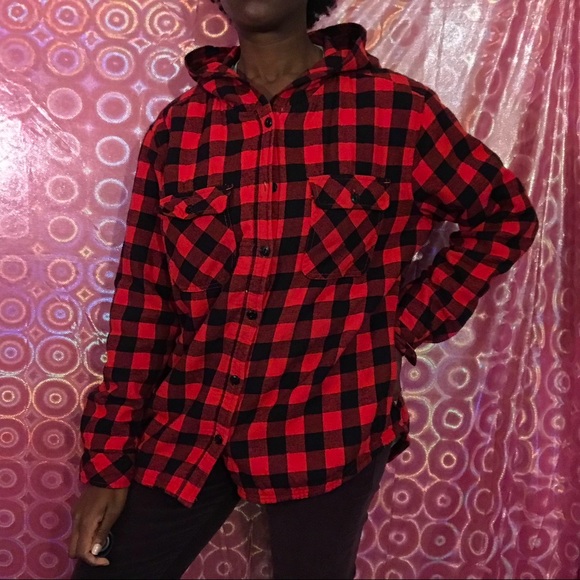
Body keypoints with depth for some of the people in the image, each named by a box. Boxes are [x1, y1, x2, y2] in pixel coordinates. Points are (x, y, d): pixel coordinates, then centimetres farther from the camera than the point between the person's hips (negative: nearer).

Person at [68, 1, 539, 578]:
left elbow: (507, 214, 5)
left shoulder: (396, 108, -8)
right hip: (187, 428, 2)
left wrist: (409, 324, -2)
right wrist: (107, 462, 1)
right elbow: (142, 302, 0)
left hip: (329, 434, -1)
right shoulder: (175, 128, -2)